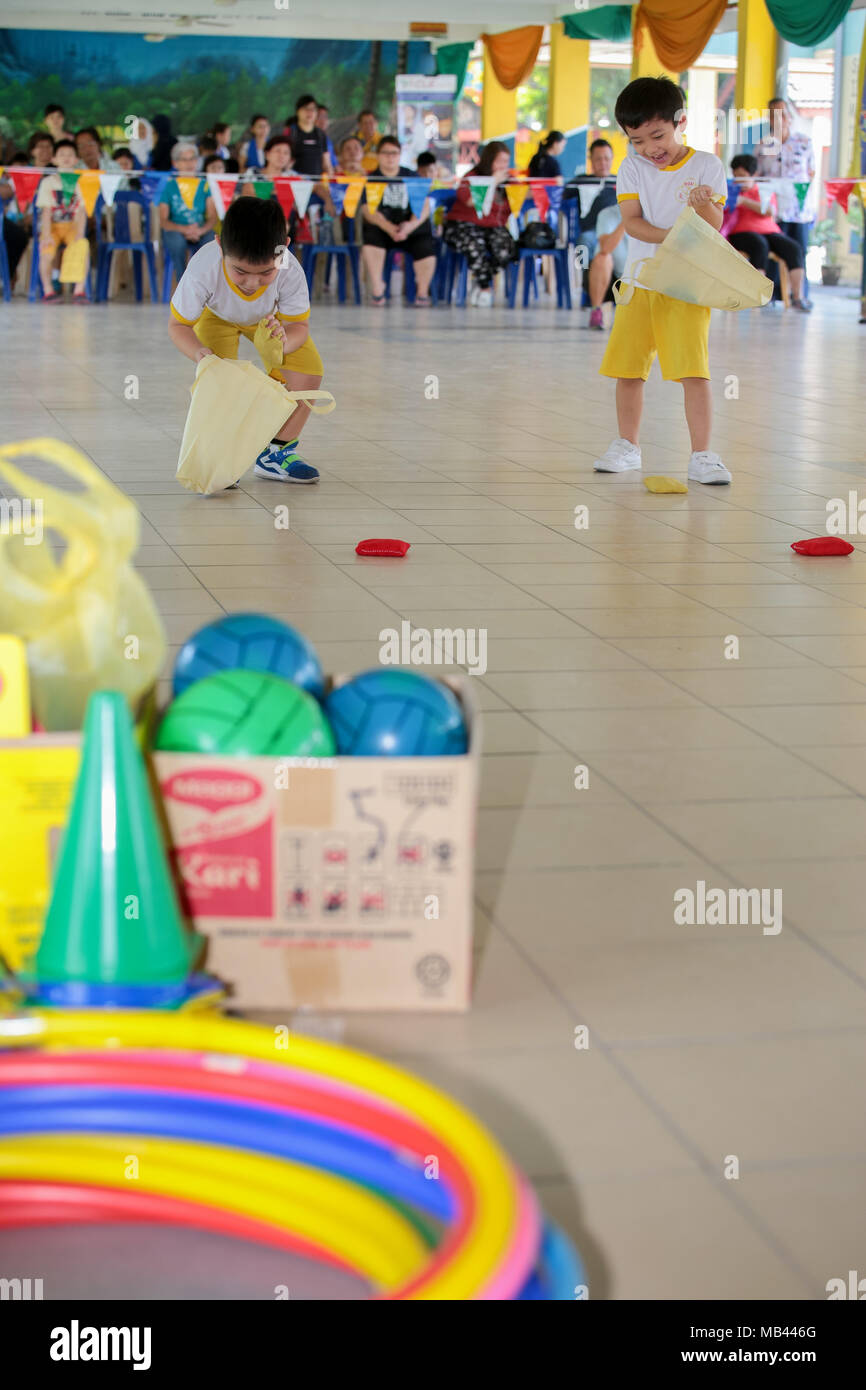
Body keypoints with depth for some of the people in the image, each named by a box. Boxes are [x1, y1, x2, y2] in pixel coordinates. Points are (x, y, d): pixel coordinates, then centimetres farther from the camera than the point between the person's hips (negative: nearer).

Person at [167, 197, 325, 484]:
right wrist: (200, 352, -50)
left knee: (309, 368, -14)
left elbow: (299, 325, -27)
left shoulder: (290, 272, -41)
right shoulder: (203, 269, -43)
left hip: (271, 318, 2)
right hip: (217, 315, -1)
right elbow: (178, 324, -28)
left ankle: (277, 451, 2)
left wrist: (284, 340, -53)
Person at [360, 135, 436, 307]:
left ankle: (422, 291, 1)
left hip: (411, 224, 1)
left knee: (426, 248, -26)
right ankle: (377, 286, -16)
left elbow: (425, 206, 0)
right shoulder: (371, 179, 4)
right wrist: (388, 228, -25)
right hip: (380, 224, -1)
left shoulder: (411, 177, 9)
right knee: (370, 237, -33)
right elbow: (368, 210, -9)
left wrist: (411, 225, -20)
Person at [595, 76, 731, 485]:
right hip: (640, 282, 3)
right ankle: (628, 445, 26)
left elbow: (714, 226, -8)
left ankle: (701, 455, -7)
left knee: (694, 370, -11)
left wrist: (704, 205, -29)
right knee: (627, 368, 9)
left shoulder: (707, 167, -3)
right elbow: (631, 221, -6)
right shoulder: (632, 168, 3)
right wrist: (669, 236, -22)